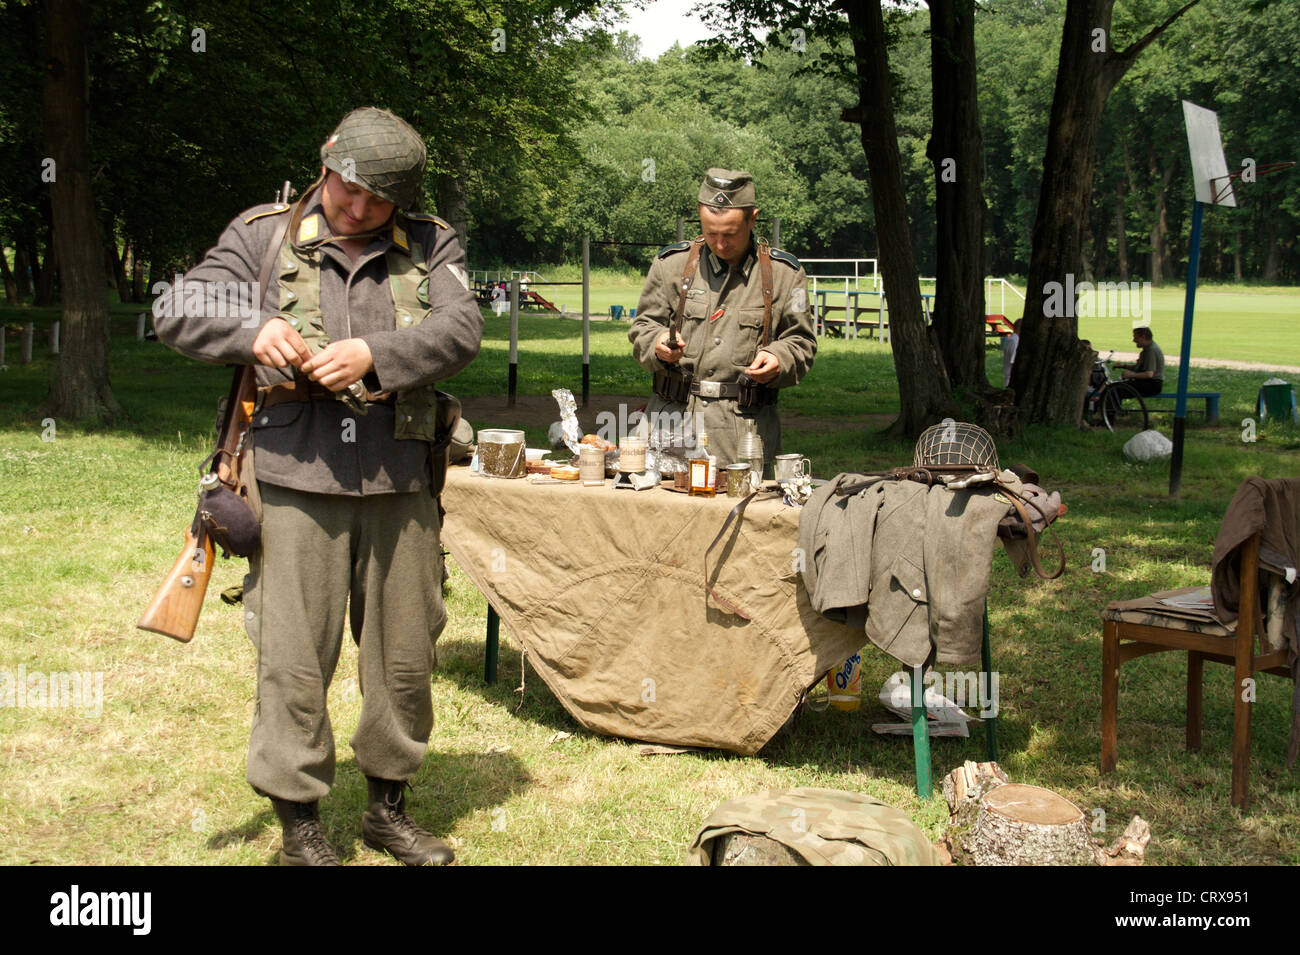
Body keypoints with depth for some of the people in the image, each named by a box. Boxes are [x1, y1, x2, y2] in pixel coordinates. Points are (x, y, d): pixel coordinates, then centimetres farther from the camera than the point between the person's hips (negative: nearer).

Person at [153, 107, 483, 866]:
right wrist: (253, 333, -15)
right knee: (294, 660, 0)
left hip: (400, 487, 2)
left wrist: (375, 356, -19)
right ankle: (300, 827, 14)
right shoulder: (264, 235, 7)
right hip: (297, 483, -1)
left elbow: (462, 330, -6)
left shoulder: (431, 246, 8)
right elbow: (179, 315, 4)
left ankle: (389, 808, 29)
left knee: (405, 655, 11)